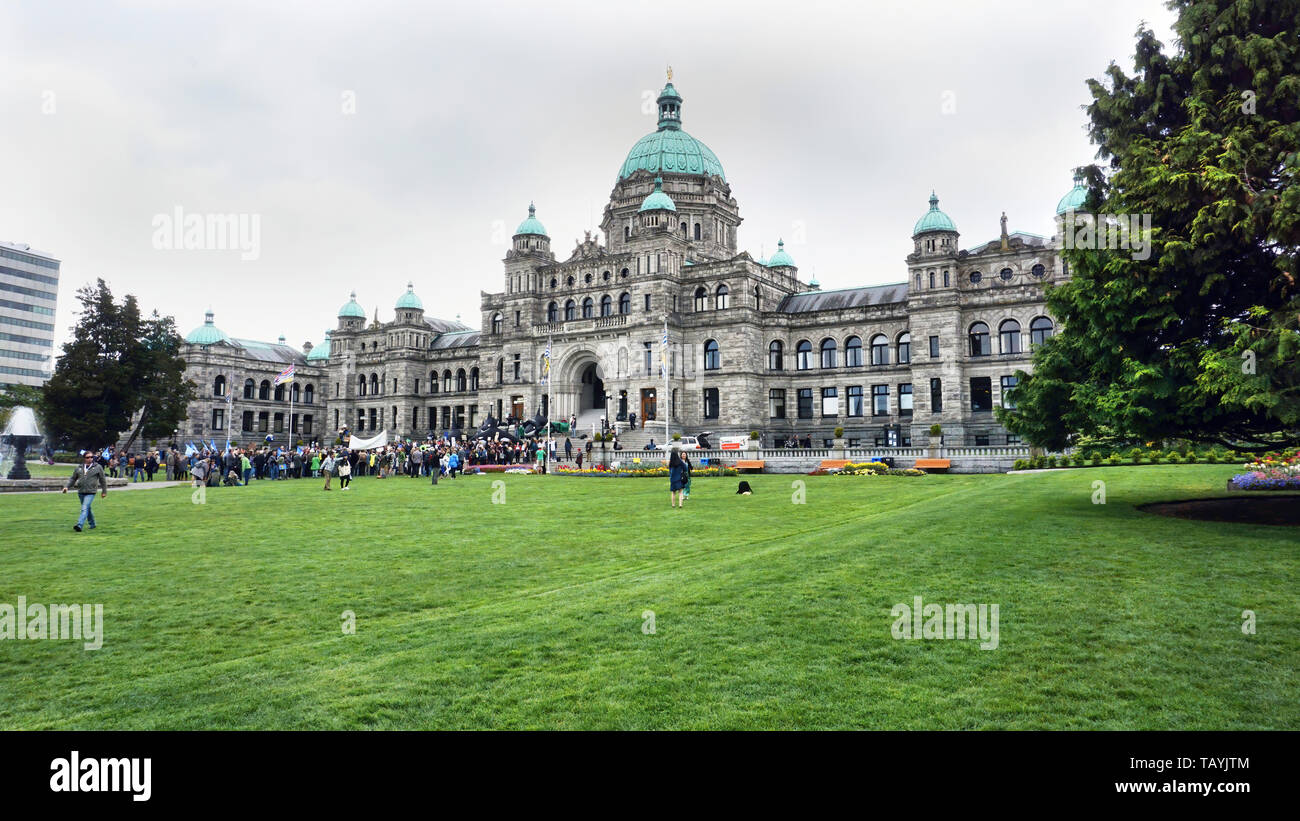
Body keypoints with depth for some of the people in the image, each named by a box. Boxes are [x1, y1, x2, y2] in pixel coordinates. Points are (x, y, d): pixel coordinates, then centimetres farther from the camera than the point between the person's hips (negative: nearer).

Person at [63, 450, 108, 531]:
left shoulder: (98, 467, 1)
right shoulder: (79, 467, 9)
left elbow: (102, 480, 7)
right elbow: (73, 478, 16)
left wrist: (104, 491, 10)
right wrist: (67, 486, 1)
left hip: (90, 492, -5)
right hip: (80, 492, 5)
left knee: (85, 509, -18)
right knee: (87, 509, 16)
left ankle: (79, 525, -26)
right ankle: (92, 524, 32)